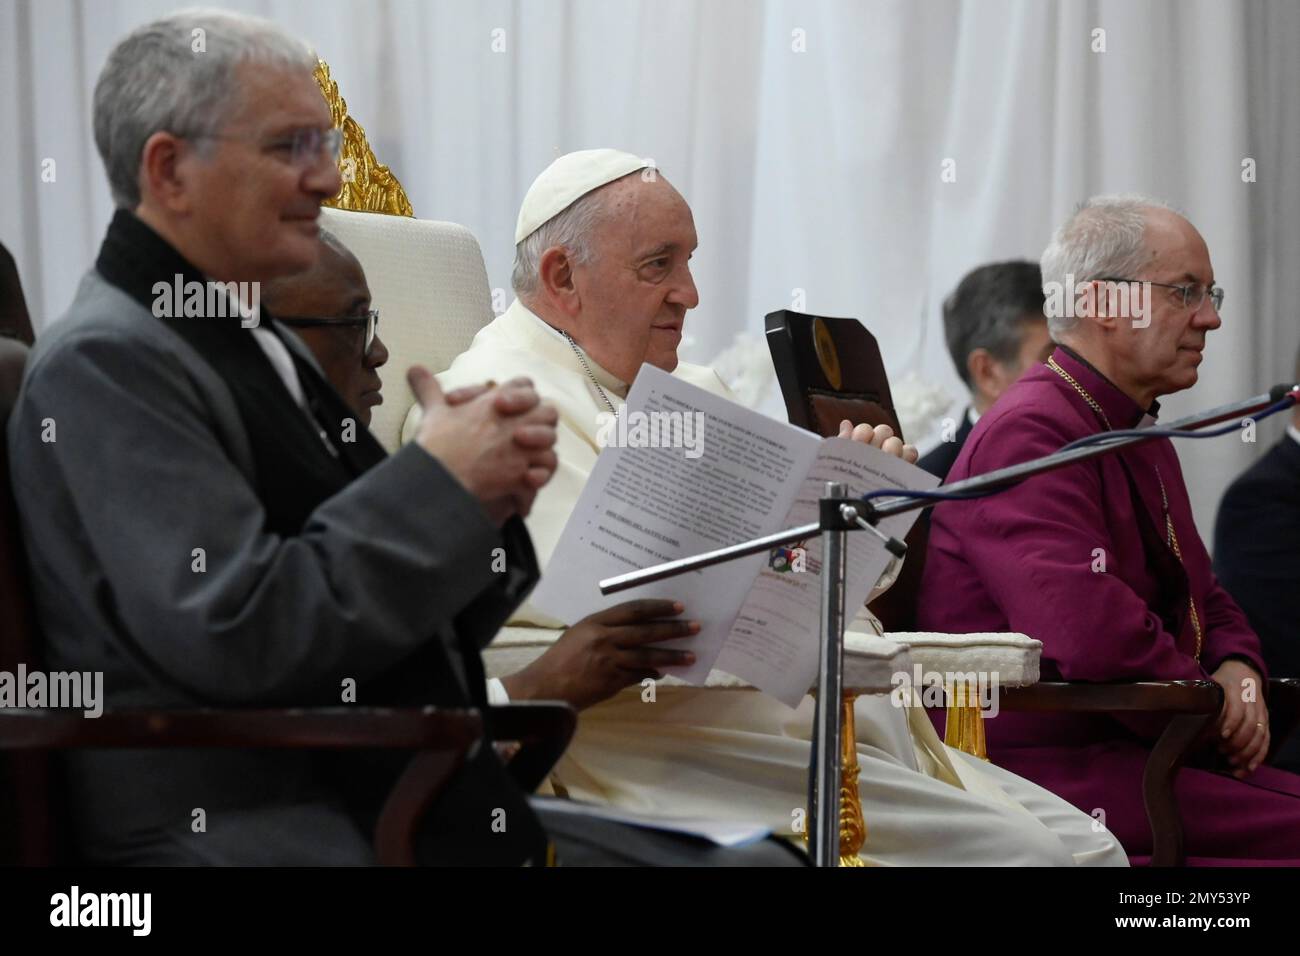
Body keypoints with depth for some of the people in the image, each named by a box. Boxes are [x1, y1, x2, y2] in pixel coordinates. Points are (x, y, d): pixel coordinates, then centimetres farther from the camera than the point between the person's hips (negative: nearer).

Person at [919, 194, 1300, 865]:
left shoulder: (1144, 440, 21)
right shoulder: (1029, 433, -14)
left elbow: (1206, 602, 28)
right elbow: (1089, 631, -26)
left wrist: (1238, 670, 4)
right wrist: (1213, 708, -11)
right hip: (1047, 767, -10)